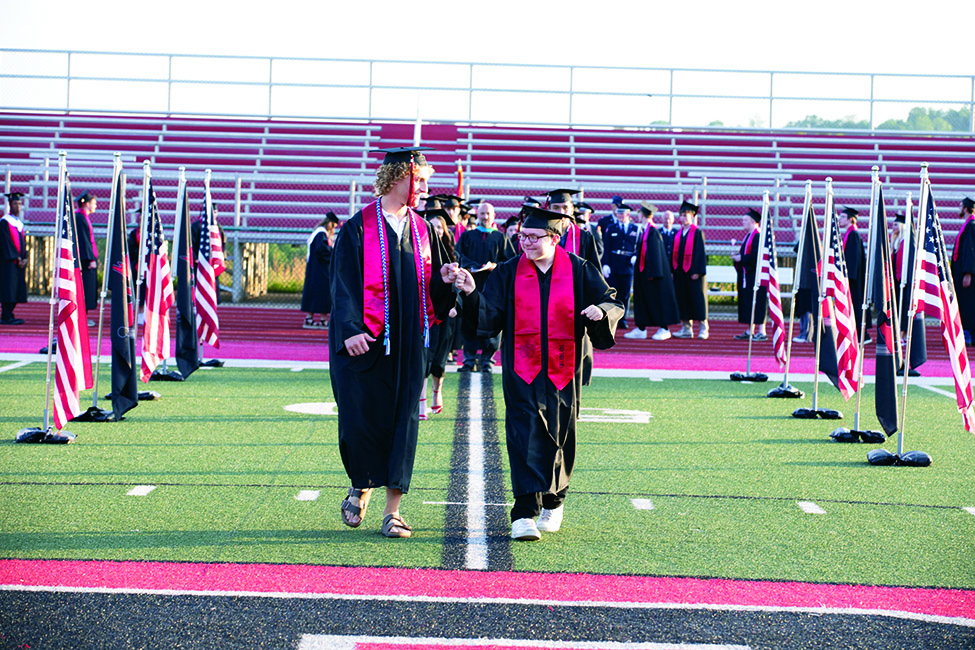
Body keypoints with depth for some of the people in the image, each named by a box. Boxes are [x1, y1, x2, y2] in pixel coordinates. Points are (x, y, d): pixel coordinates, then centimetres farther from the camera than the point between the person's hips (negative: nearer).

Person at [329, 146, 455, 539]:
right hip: (365, 341, -4)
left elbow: (434, 288, 10)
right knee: (361, 418, 2)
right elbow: (345, 283, -8)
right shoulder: (359, 228, -3)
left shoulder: (423, 230, 11)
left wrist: (451, 284, -12)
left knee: (402, 420, 1)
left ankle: (393, 510, 5)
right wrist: (350, 329, -19)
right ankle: (361, 488, 28)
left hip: (408, 342, 4)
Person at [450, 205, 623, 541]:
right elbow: (489, 315, -4)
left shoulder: (579, 271, 0)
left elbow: (614, 304, 2)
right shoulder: (510, 273, 1)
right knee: (525, 435, -12)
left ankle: (553, 500, 34)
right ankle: (525, 513, -15)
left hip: (562, 368, 1)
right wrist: (472, 293, -22)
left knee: (558, 436, 12)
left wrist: (602, 310, -20)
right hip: (522, 368, -1)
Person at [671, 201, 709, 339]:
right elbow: (674, 253, 14)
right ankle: (686, 328, 11)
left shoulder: (697, 233, -6)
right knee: (682, 300, 6)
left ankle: (703, 328, 2)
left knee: (697, 298, -3)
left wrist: (697, 271, -16)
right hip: (680, 272, 6)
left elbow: (700, 252, -10)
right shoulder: (678, 234, 12)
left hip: (693, 273, -6)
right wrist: (672, 270, 7)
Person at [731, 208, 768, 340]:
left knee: (757, 302, -9)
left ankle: (762, 332, -8)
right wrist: (737, 255, 5)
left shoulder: (758, 236, -14)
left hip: (755, 275, -10)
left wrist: (741, 258, -15)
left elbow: (756, 255, -22)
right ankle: (749, 331, 15)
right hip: (746, 275, 10)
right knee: (747, 303, 11)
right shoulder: (748, 236, 17)